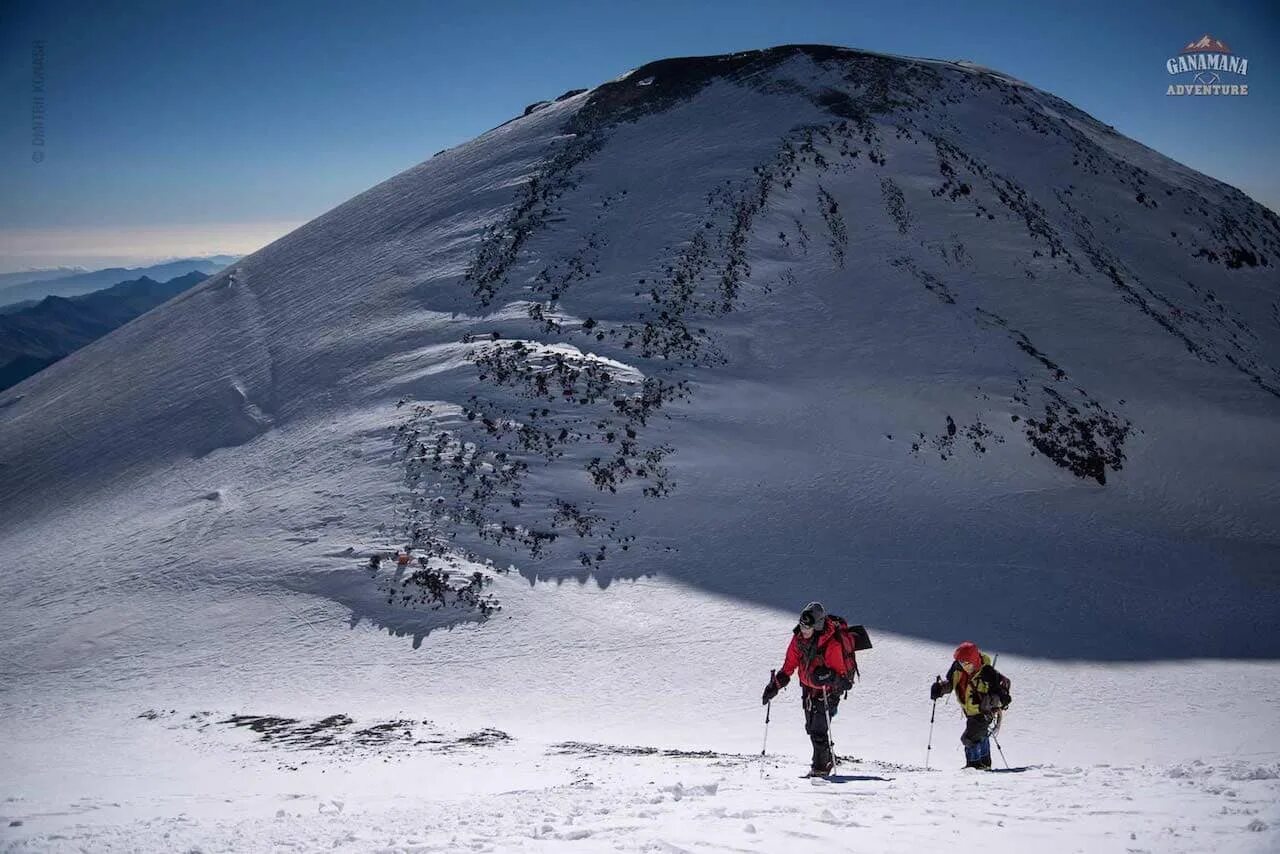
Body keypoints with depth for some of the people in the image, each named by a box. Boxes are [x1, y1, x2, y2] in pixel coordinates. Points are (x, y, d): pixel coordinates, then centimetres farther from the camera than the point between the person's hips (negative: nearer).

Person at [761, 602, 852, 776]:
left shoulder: (831, 644, -29)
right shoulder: (799, 638, -10)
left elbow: (840, 674, -25)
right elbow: (789, 665, 2)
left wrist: (827, 676, -45)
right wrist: (776, 684, -3)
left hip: (828, 691, -7)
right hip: (808, 688, 7)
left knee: (819, 730, -11)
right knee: (811, 728, 16)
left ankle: (820, 767, 6)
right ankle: (827, 759, 37)